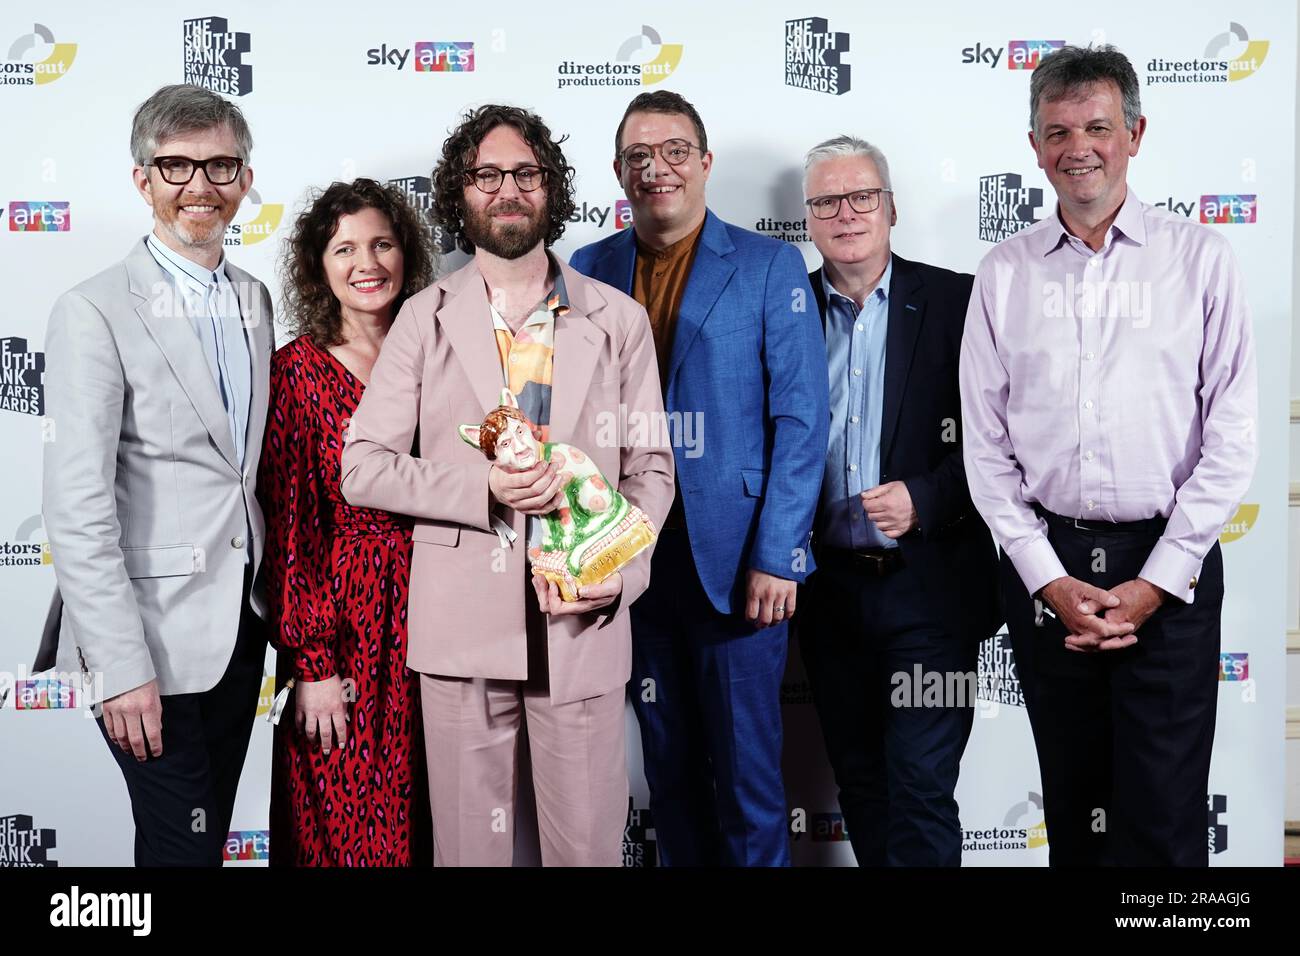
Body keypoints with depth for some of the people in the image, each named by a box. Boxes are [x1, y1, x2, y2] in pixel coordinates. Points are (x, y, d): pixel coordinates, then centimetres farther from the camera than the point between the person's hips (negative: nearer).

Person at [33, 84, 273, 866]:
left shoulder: (256, 301, 10)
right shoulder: (96, 312, -10)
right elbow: (77, 508, -15)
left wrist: (268, 599, 11)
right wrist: (120, 667, -18)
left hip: (241, 626, 6)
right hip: (155, 633, -6)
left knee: (211, 838, 15)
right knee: (181, 846, 0)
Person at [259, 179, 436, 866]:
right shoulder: (297, 370, -7)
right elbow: (288, 526, -8)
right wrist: (312, 664, -11)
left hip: (424, 615, 4)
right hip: (338, 621, -4)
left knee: (416, 818, 14)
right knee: (341, 825, 7)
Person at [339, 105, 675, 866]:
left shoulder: (619, 320, 6)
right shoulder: (426, 318, 5)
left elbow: (651, 468, 6)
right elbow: (362, 467, 1)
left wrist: (619, 576, -11)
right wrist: (482, 488, -15)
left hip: (582, 624, 0)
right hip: (461, 624, 0)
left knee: (589, 846, 7)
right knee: (468, 843, 11)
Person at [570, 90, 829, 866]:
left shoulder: (769, 267, -1)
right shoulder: (588, 273, 8)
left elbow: (801, 419, -5)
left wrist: (776, 556, -11)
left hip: (736, 563, -3)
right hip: (633, 562, 3)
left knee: (746, 771, 4)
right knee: (669, 767, 14)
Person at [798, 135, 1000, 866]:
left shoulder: (953, 301, -3)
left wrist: (925, 499, -17)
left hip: (930, 589, -3)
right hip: (829, 592, 3)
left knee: (921, 790, -1)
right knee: (860, 786, 15)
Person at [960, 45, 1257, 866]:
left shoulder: (1200, 259, 0)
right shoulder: (1004, 273, 5)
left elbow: (1231, 438, -3)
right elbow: (985, 444, 4)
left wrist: (1155, 583, -8)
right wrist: (1049, 579, -4)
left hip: (1167, 569, -2)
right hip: (1046, 564, 2)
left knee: (1164, 816, 1)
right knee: (1071, 800, 13)